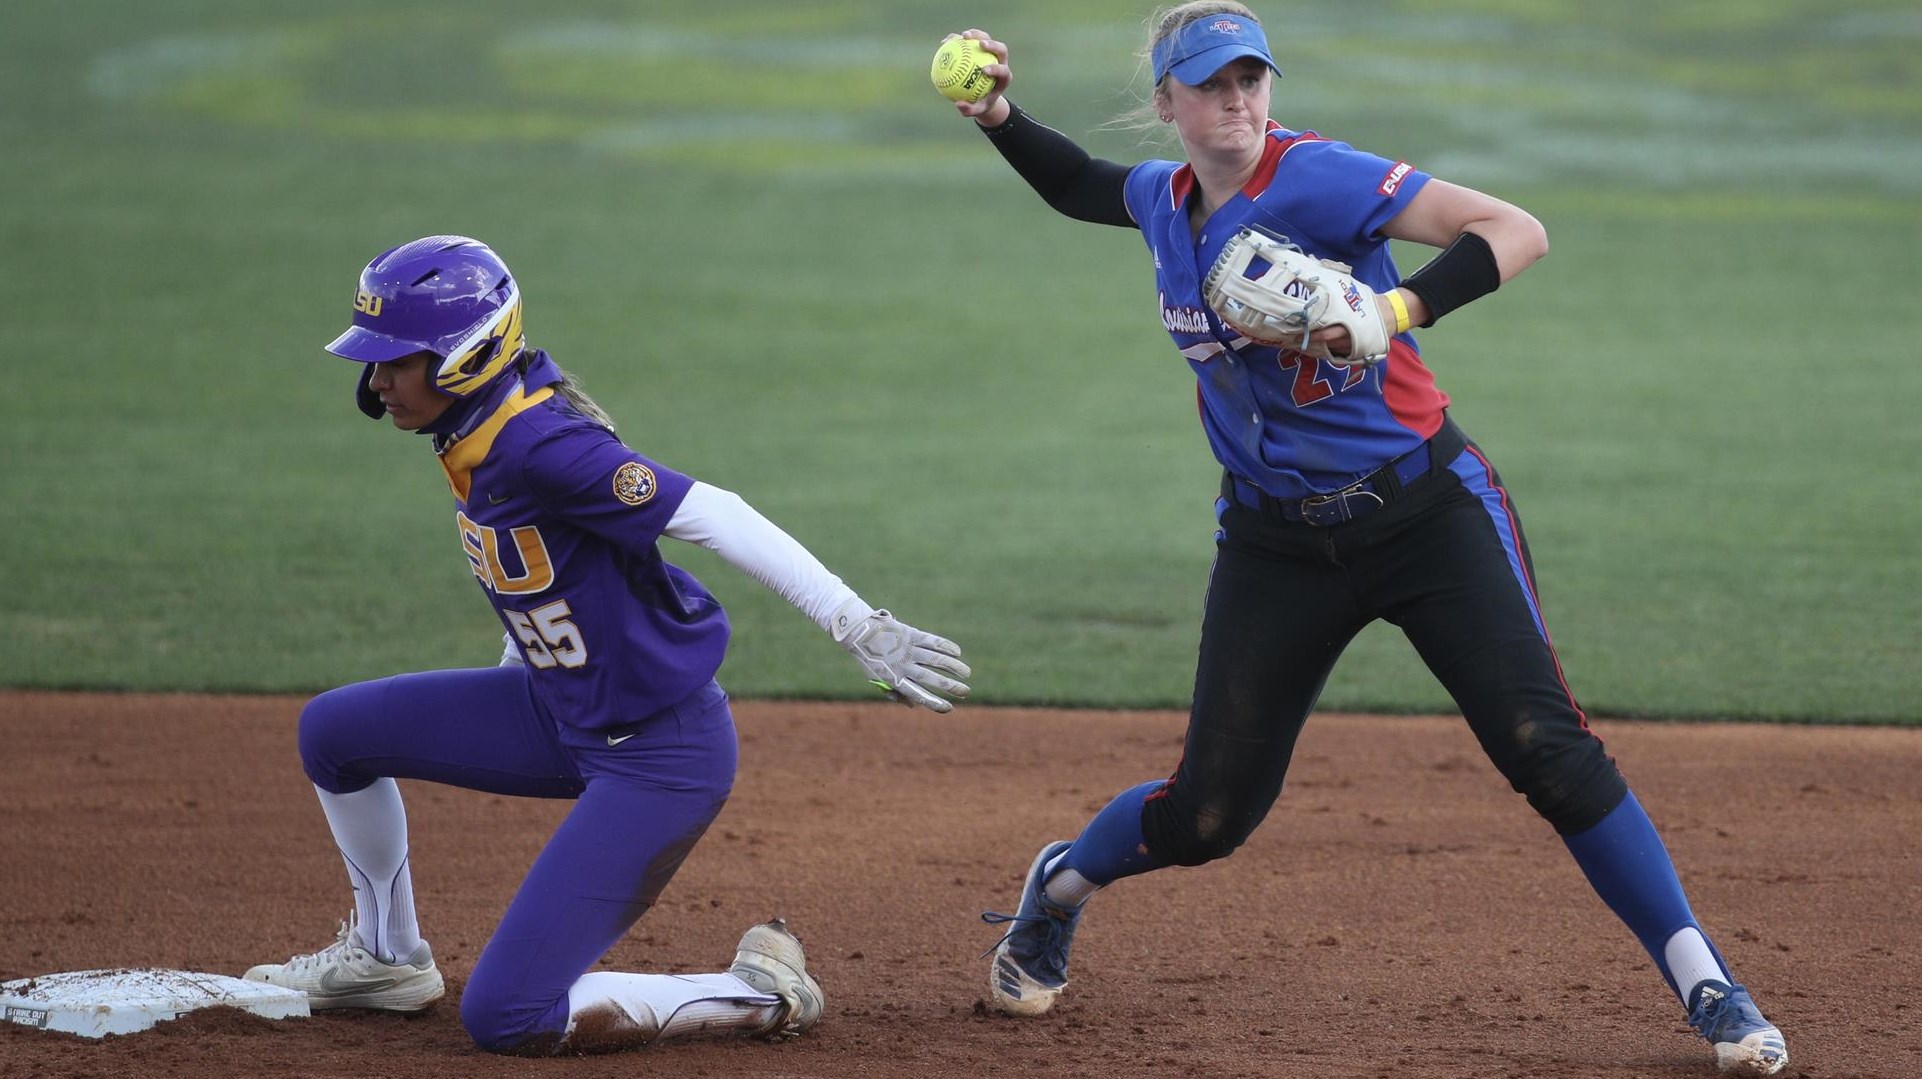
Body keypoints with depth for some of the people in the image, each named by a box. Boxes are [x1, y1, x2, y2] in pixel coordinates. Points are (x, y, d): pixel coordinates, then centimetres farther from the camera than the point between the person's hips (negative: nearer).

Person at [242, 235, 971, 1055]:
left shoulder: (542, 447, -27)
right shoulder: (475, 431, 0)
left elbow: (711, 517, -30)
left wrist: (860, 628, -34)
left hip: (659, 755, -9)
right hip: (562, 717, 9)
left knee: (503, 1018, -12)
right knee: (333, 731, 13)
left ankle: (759, 996, 2)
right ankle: (386, 958, 32)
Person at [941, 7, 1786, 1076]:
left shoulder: (1315, 179, -16)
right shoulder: (1167, 199, 3)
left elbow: (1518, 233, -24)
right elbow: (1083, 187, 29)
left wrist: (1396, 309, -37)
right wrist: (1002, 120, 12)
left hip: (1428, 514, -4)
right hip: (1278, 540, 4)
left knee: (1546, 745, -16)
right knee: (1208, 814, 4)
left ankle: (1708, 988, -8)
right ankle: (1058, 889, 36)